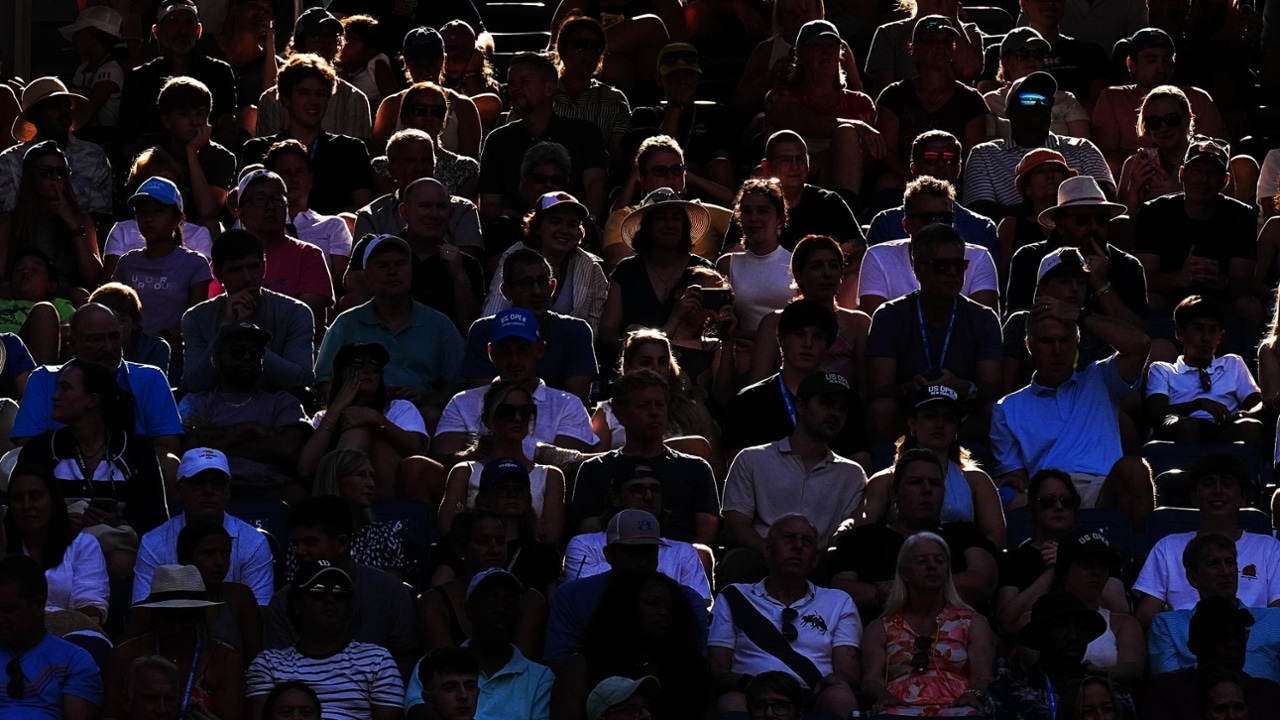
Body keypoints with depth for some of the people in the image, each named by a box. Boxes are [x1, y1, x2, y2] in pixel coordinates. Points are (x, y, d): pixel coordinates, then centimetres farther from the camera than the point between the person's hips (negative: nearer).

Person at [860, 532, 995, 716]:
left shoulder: (973, 623, 22)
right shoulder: (881, 628, 23)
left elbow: (983, 678, 8)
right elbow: (871, 680, 9)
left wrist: (975, 694, -18)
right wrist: (883, 696, -17)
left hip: (956, 709, 0)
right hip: (901, 710, 0)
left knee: (969, 714, -40)